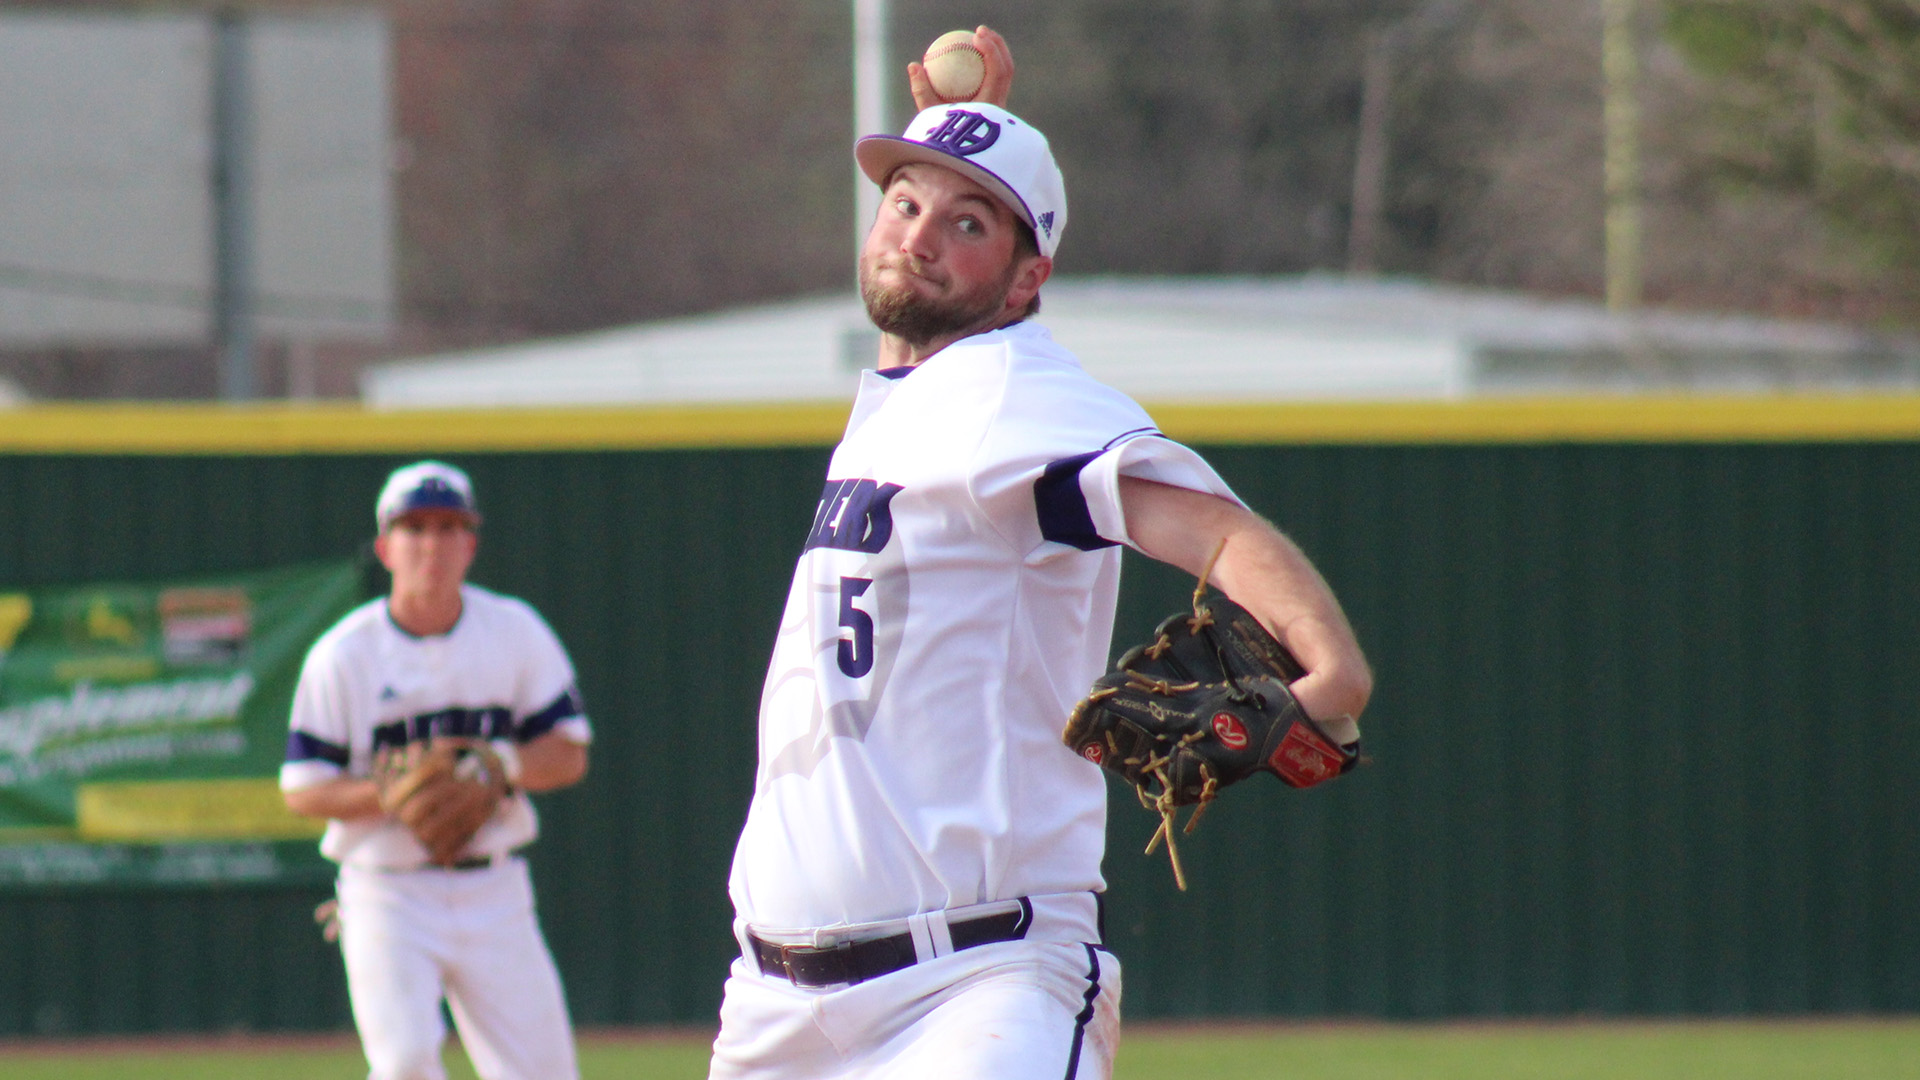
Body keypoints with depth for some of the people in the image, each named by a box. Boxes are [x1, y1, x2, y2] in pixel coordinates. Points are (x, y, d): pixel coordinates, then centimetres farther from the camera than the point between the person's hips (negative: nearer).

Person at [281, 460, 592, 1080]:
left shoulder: (517, 633, 2)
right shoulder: (341, 656, -5)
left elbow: (570, 755, 2)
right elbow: (303, 791, -4)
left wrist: (504, 765, -19)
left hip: (495, 895, 3)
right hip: (387, 895, -3)